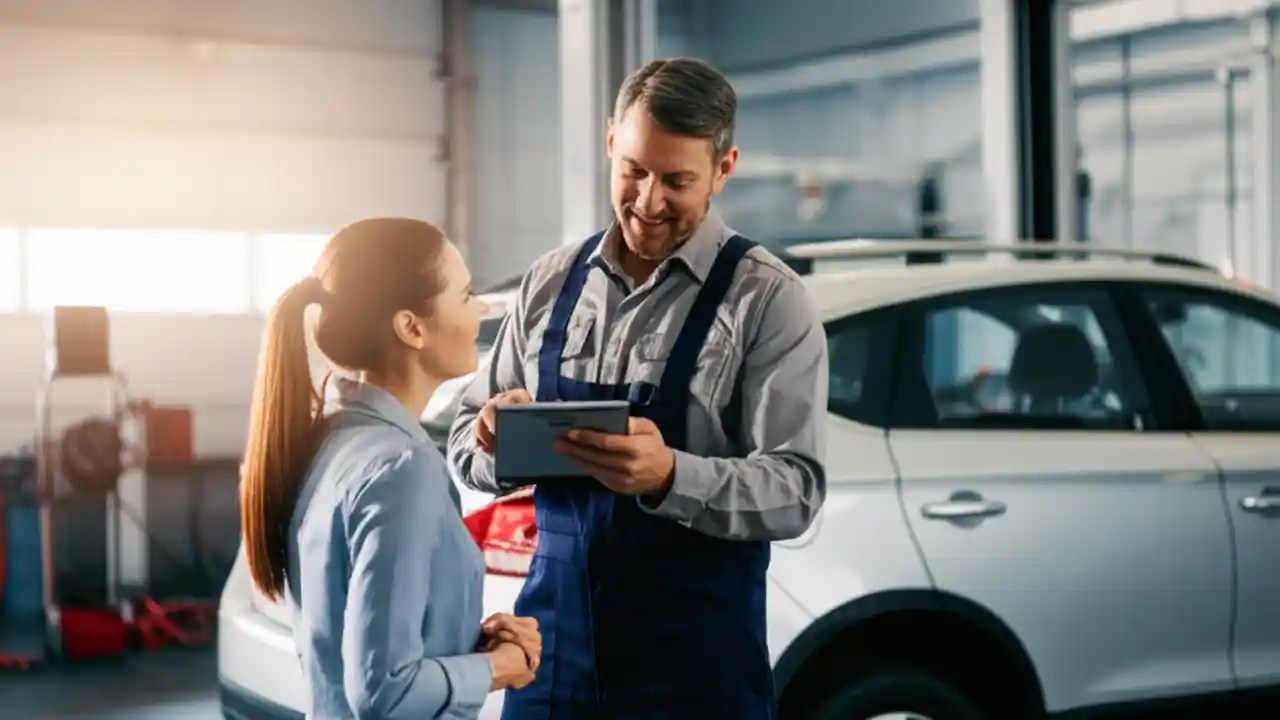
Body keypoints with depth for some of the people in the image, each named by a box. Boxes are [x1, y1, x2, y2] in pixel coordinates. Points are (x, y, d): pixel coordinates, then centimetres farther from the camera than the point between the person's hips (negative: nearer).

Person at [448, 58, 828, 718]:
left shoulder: (767, 299, -8)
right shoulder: (549, 282, 5)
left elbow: (795, 489, -14)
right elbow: (467, 442, 9)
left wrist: (669, 476, -31)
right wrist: (494, 440, -13)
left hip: (697, 653, -4)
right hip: (555, 636, 4)